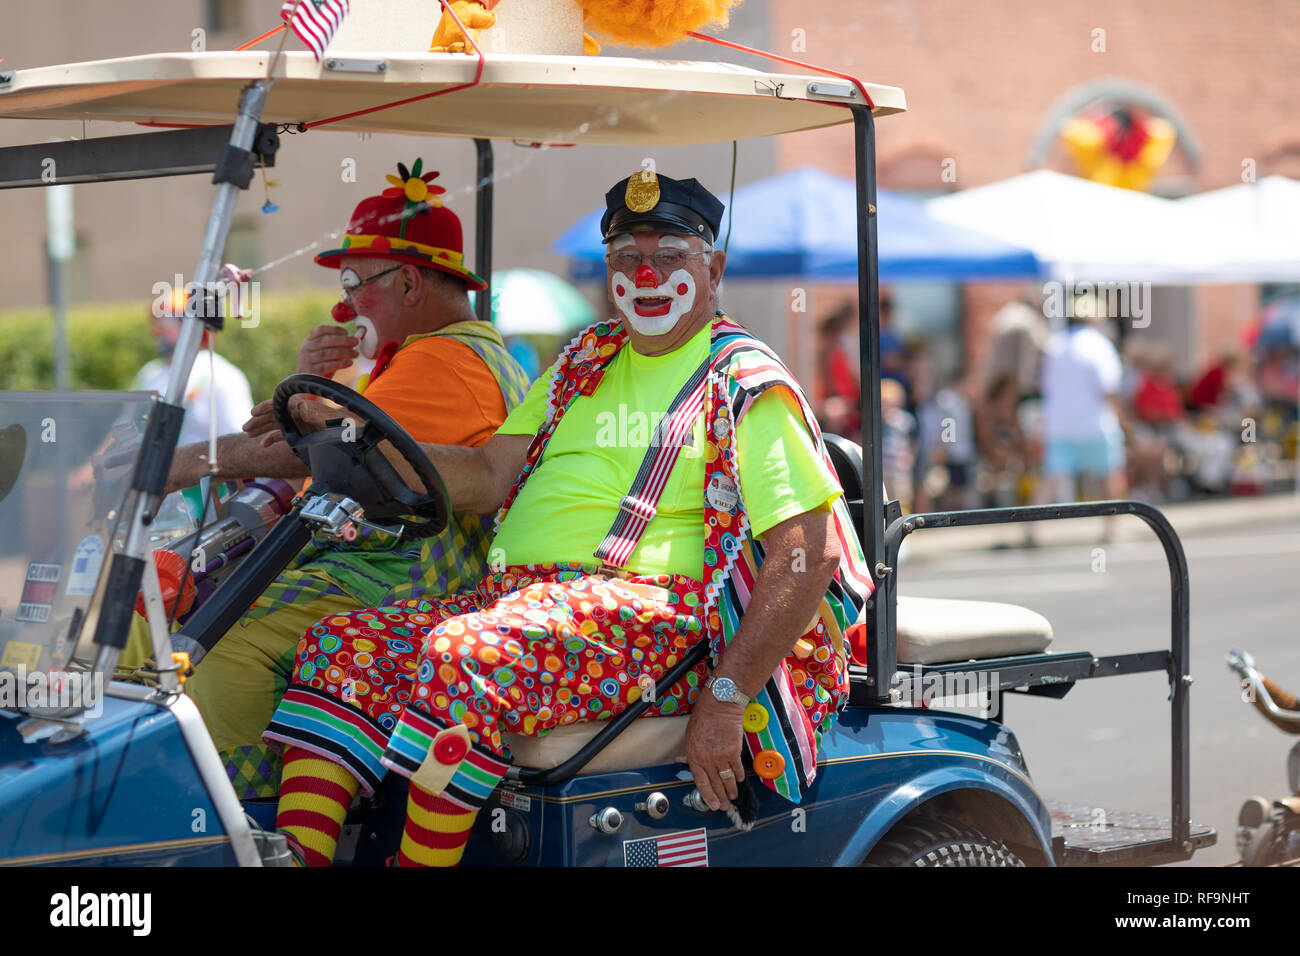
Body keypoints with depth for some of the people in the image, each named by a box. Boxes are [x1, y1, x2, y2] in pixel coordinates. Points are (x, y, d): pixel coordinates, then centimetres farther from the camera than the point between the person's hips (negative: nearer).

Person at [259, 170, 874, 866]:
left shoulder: (746, 385, 0)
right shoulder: (585, 364, 22)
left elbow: (811, 553, -9)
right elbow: (486, 477, 16)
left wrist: (727, 698, -18)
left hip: (644, 608, -8)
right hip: (519, 595, 8)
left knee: (463, 655, -33)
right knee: (338, 646, -10)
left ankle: (420, 860, -25)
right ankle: (297, 855, -17)